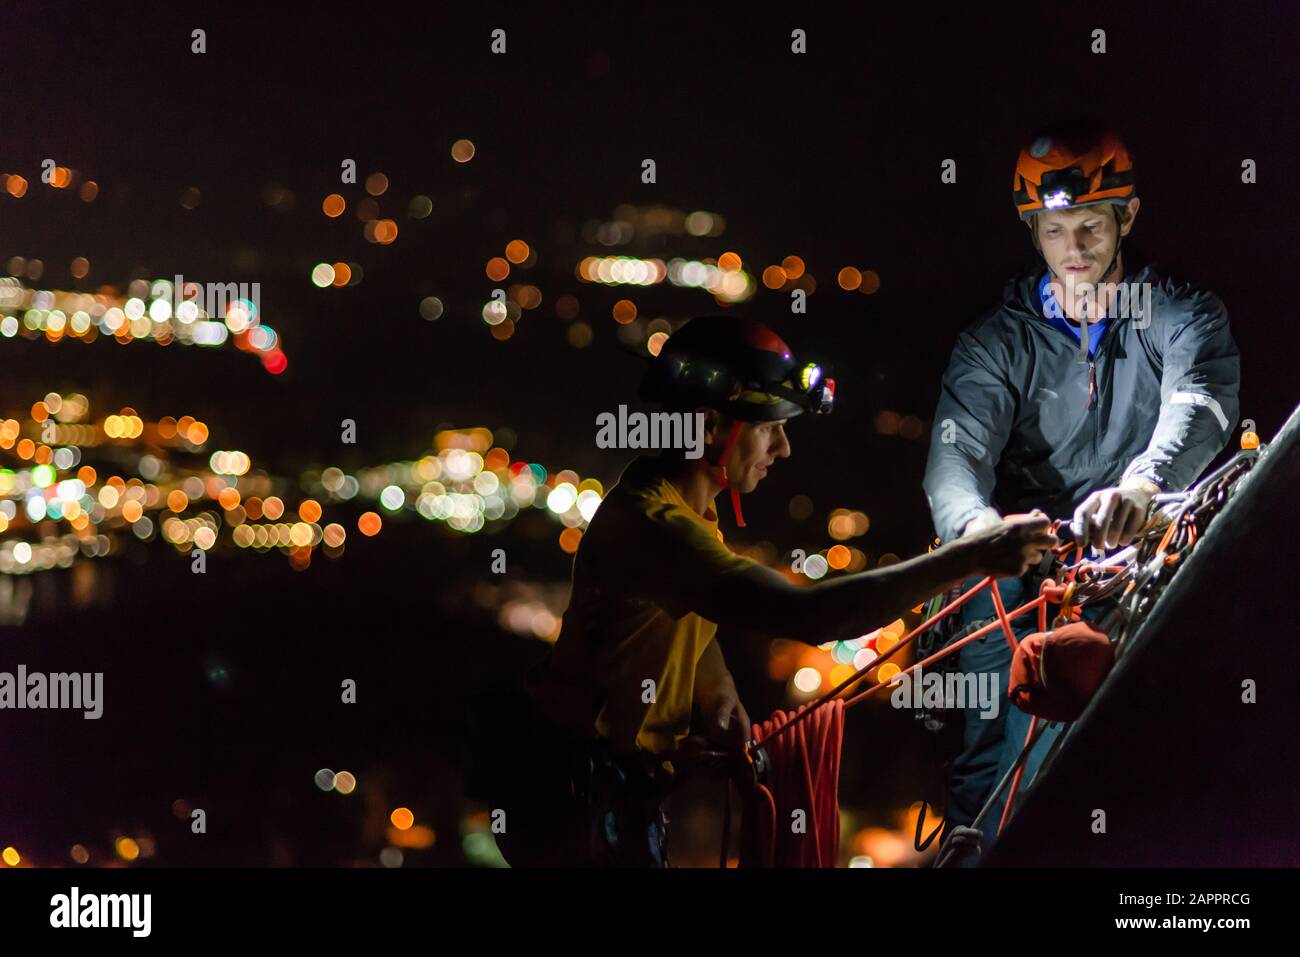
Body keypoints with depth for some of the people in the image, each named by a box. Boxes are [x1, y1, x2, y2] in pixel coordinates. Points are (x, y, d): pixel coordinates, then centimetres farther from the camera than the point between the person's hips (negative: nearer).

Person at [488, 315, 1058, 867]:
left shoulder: (684, 504, 5)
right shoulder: (652, 522, -29)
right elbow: (806, 615, -39)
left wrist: (718, 692, -6)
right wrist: (971, 556, -36)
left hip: (633, 774, 9)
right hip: (588, 794, -9)